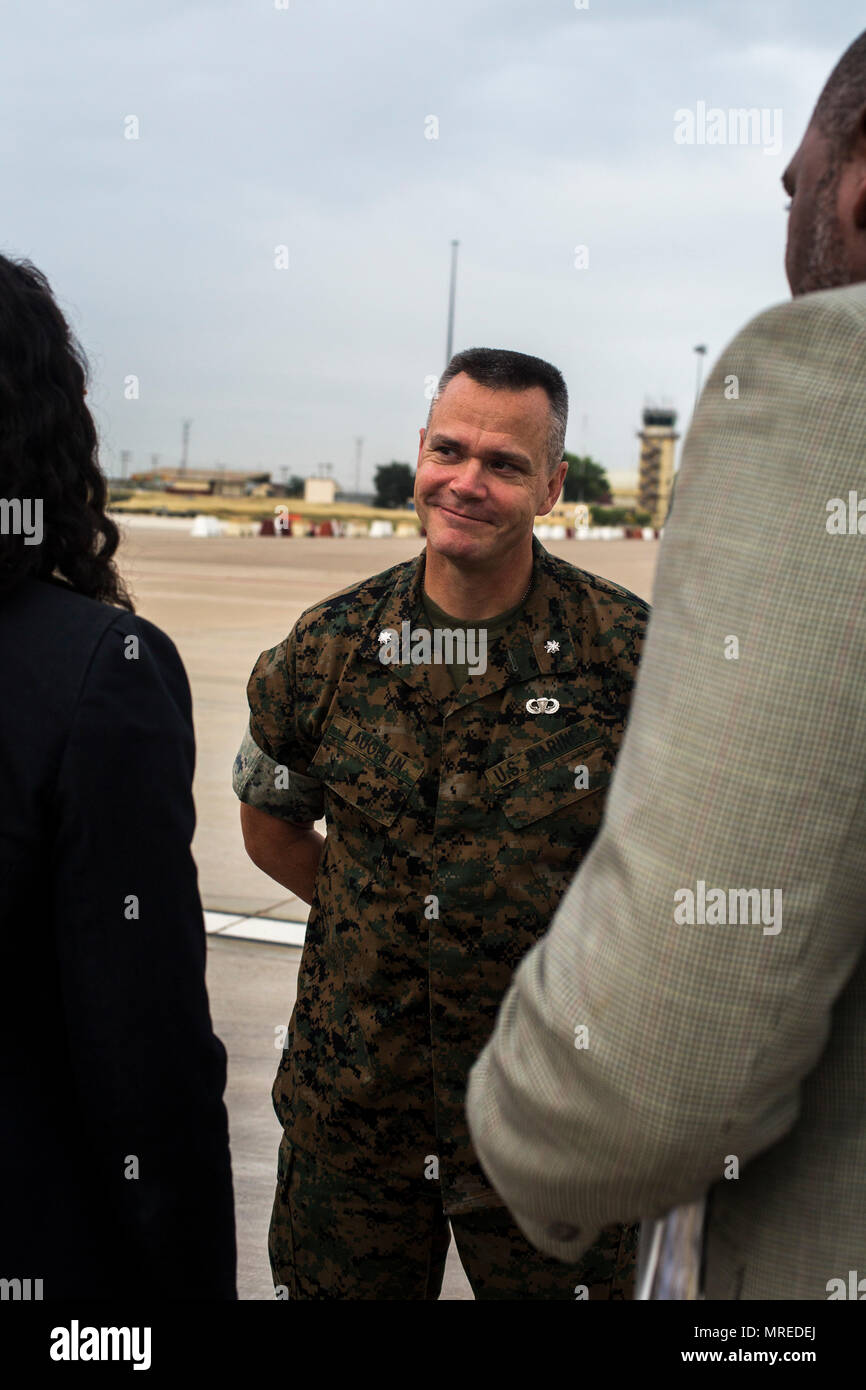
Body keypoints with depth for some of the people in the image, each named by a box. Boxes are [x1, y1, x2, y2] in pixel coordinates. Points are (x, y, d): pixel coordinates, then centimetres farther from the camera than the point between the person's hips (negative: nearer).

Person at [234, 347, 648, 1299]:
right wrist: (398, 923, 6)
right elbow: (271, 827, 12)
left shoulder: (629, 653, -10)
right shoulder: (329, 649, -3)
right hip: (347, 1108, 2)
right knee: (334, 1285, 18)